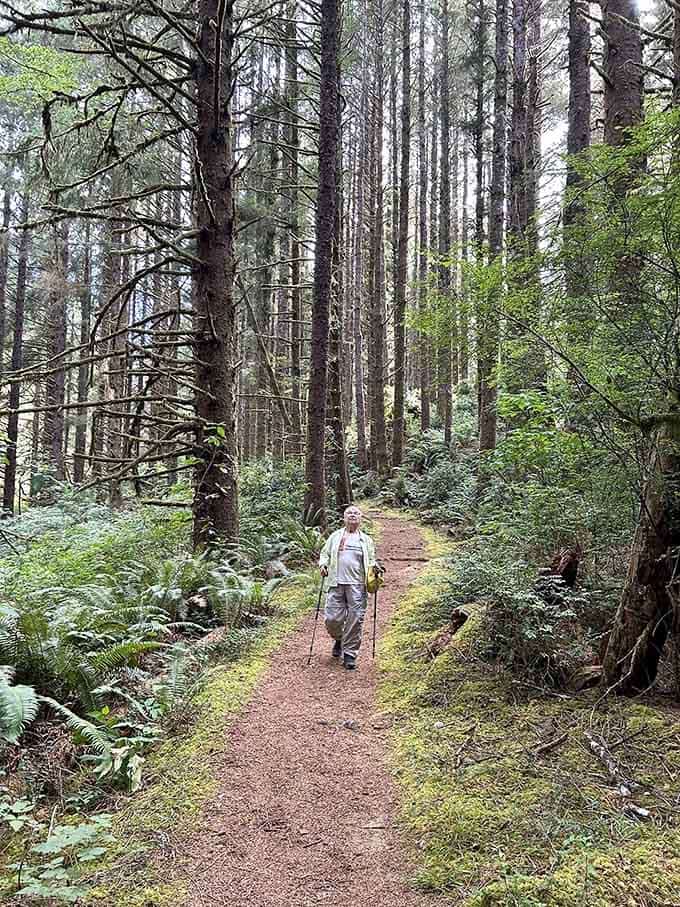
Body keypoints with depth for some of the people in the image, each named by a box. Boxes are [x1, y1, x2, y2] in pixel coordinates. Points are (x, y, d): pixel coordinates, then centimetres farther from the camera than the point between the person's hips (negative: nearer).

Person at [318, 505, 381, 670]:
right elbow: (324, 553, 16)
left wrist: (375, 566, -5)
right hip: (336, 583, 0)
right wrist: (323, 564, -4)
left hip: (357, 585, 0)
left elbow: (371, 560, 17)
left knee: (355, 619, -6)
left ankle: (350, 654, 7)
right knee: (332, 618, -5)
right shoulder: (335, 536, 18)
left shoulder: (366, 540, 18)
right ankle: (339, 639, 27)